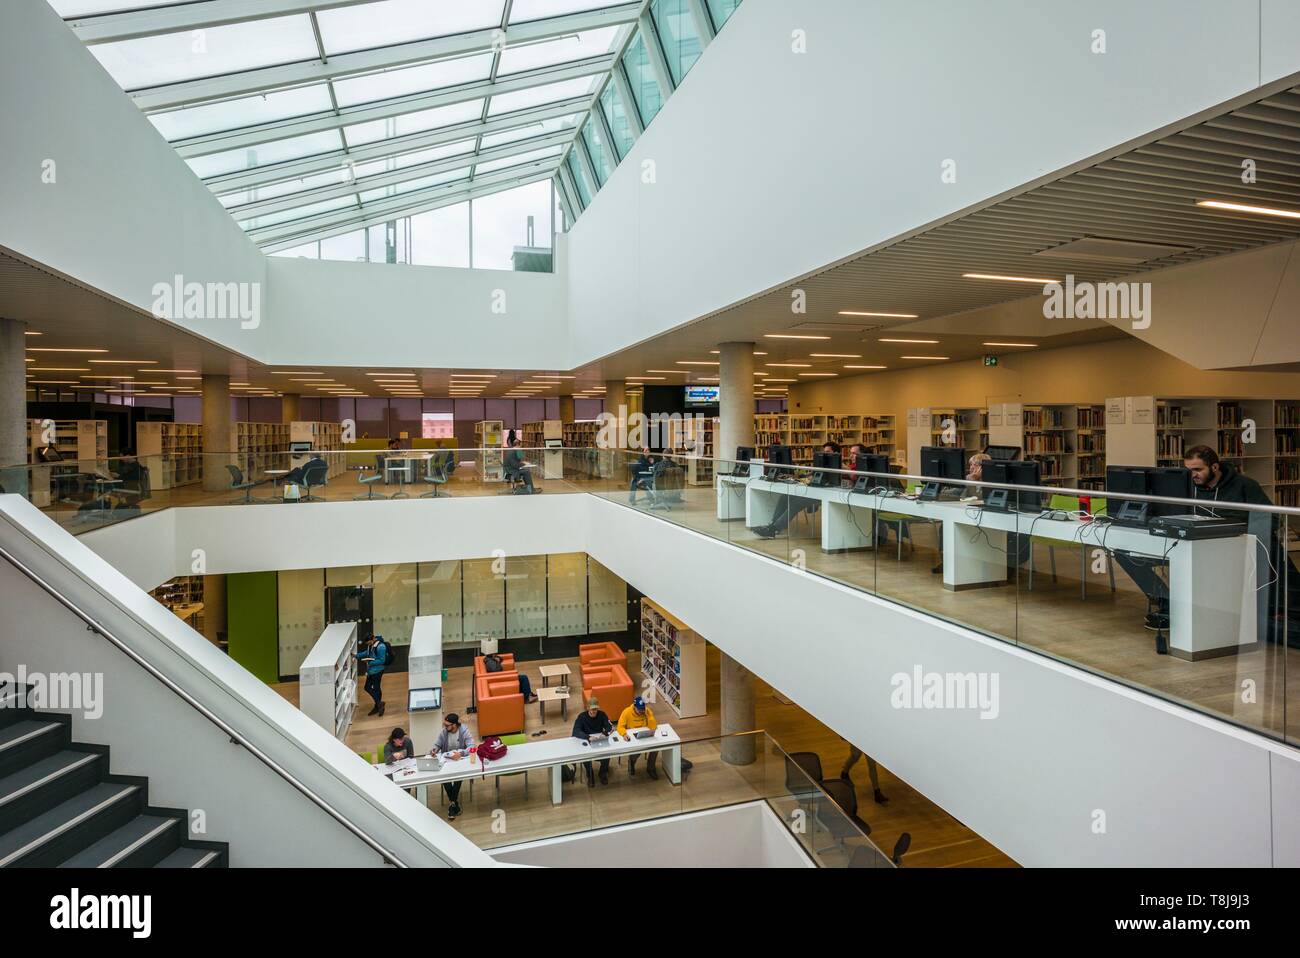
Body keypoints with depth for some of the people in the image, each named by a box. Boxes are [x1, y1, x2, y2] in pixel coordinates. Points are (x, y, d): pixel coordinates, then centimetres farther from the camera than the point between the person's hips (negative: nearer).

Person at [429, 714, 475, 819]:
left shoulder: (464, 731, -16)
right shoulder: (443, 732, -4)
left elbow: (471, 746, -24)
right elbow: (437, 744, 7)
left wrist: (461, 753, -42)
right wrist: (434, 750, -18)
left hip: (460, 759, -3)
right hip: (446, 759, 3)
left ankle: (452, 802, -13)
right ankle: (455, 802, -10)